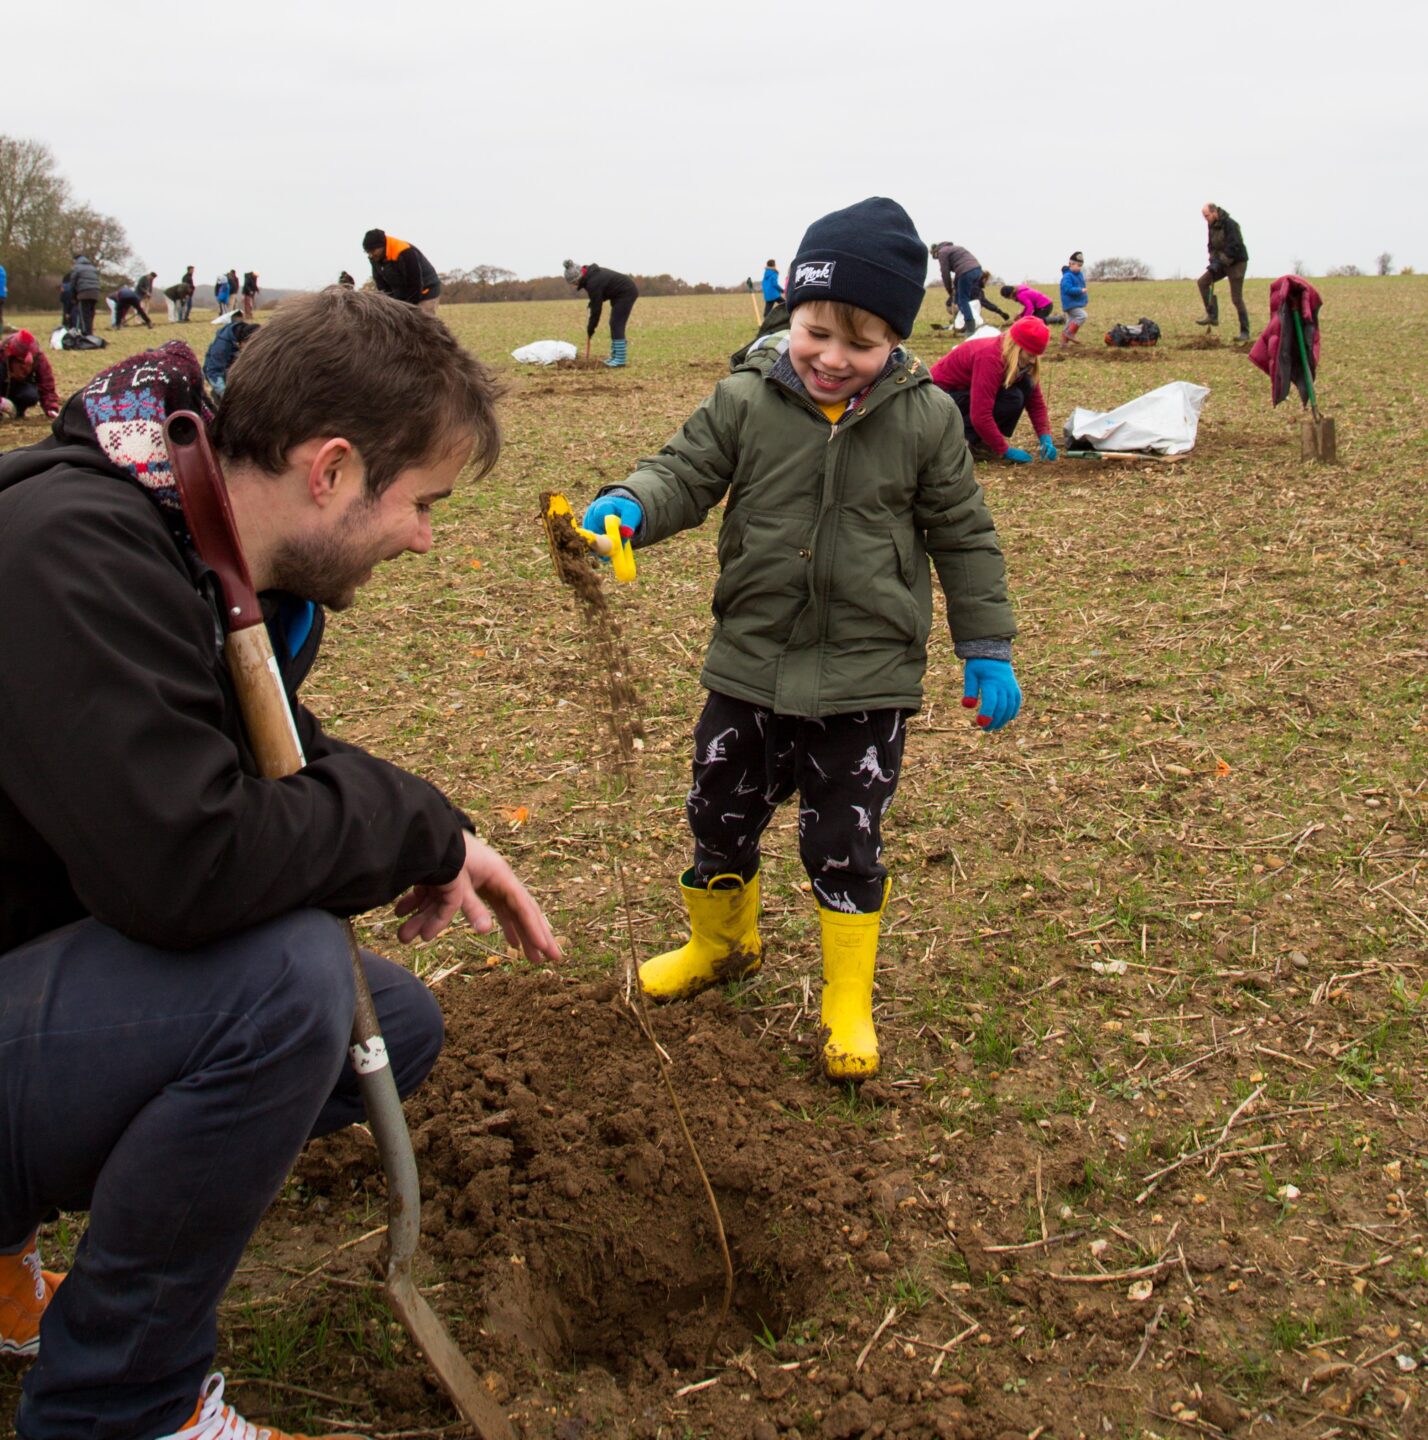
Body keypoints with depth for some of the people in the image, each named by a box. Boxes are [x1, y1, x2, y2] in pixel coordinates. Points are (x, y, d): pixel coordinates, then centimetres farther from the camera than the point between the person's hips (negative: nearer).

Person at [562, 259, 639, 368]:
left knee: (617, 325, -11)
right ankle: (615, 355, 15)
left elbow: (596, 307, -20)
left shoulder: (593, 283, -26)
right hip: (622, 293, 10)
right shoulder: (590, 273, 2)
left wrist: (591, 327, -10)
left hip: (627, 293, -10)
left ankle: (620, 359, -11)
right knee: (614, 324, 11)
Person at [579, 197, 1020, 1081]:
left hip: (866, 677, -2)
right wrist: (628, 507, -26)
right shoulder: (746, 401, -6)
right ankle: (721, 943, 45)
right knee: (721, 815, 17)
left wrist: (989, 650, 2)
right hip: (750, 664, 3)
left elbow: (963, 536, 1)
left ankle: (850, 1003, 25)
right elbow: (687, 472, -2)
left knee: (846, 842, 5)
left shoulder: (925, 417, -7)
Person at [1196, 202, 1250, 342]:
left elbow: (1234, 246, -26)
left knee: (1236, 299, -9)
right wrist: (1213, 261, -3)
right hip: (1223, 262, 8)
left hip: (1236, 262, -8)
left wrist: (1220, 262, -27)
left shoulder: (1230, 224, -21)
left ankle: (1245, 332, -1)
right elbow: (1211, 245, 13)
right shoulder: (1211, 225, 5)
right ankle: (1212, 316, 0)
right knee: (1202, 282, -3)